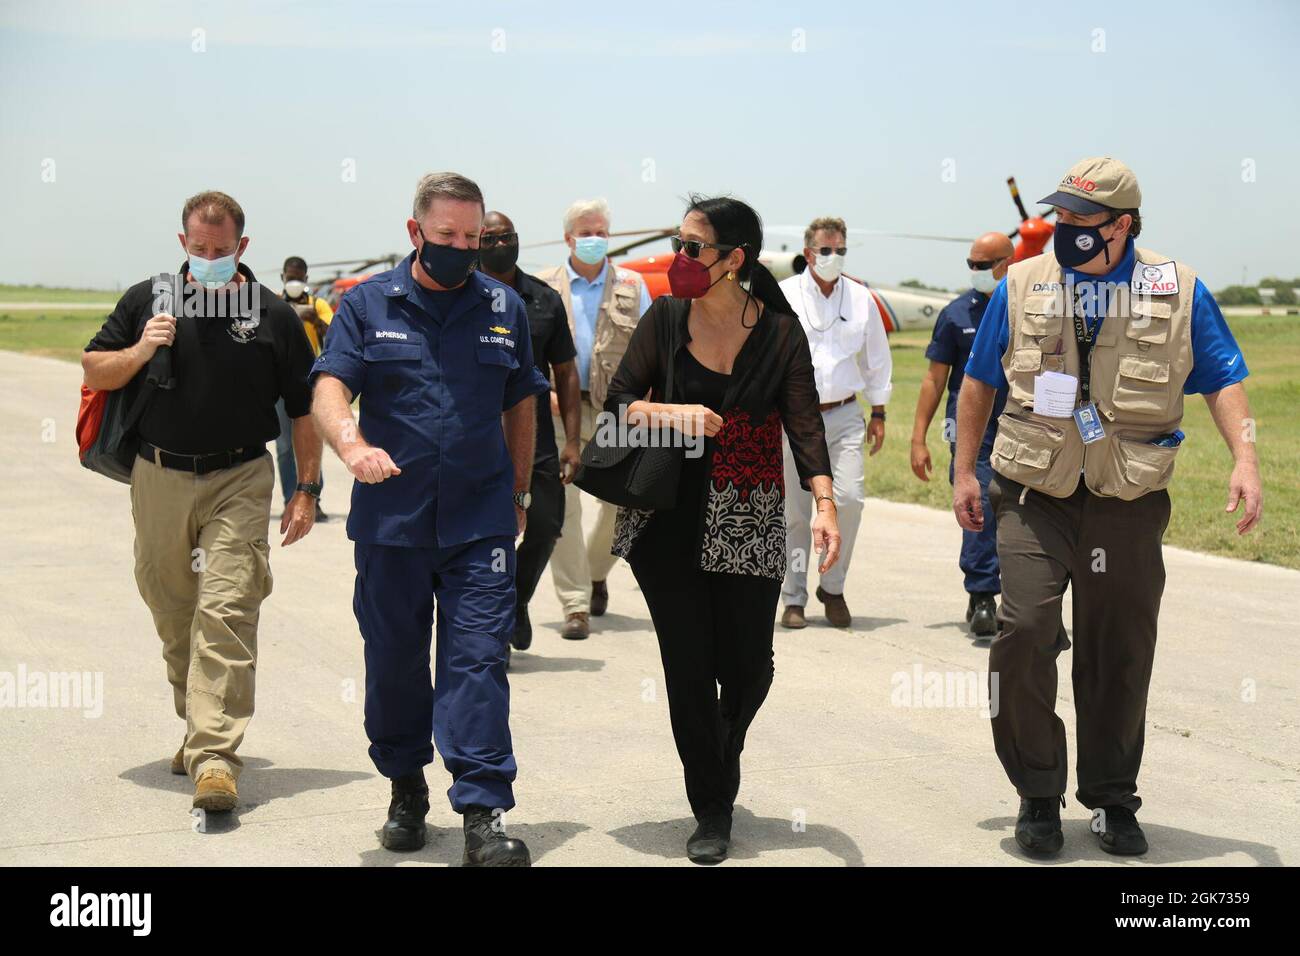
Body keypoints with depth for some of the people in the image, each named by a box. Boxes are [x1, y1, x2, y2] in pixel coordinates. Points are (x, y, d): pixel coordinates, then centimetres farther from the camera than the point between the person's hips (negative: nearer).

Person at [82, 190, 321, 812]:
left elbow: (304, 409, 6)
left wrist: (305, 491, 2)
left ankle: (215, 755, -16)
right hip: (158, 479, 3)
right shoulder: (147, 300, 7)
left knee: (225, 613, -13)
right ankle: (198, 725, 31)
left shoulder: (272, 313, 2)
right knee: (173, 615, 12)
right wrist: (140, 352, -9)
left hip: (239, 484, -3)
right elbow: (93, 372, 11)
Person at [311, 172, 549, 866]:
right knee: (394, 661, 10)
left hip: (480, 522, 0)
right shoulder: (368, 305, 4)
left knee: (477, 660, -7)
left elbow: (520, 405, 17)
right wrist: (353, 445, -28)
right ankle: (406, 788, 29)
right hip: (390, 520, 0)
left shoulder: (504, 308, 10)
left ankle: (484, 815, -7)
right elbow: (329, 389, -7)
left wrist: (517, 496, 15)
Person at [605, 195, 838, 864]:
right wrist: (672, 414, -18)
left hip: (748, 525, 0)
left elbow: (804, 425, -10)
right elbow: (618, 402, 2)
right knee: (688, 666, -2)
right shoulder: (665, 318, 1)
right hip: (667, 519, 1)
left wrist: (824, 502, -24)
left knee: (749, 665, 3)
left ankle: (719, 765, 37)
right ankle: (712, 813, 13)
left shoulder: (780, 332, -4)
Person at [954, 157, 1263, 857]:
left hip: (1129, 508, 0)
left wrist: (1244, 460, -6)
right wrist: (965, 471, 9)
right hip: (1034, 498, 0)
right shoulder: (1021, 286, 5)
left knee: (1120, 655, 5)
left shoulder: (1180, 292, 3)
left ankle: (1112, 799, 23)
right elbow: (979, 380, 12)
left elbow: (1223, 381, 7)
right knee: (1024, 631, -14)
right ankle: (1038, 791, 4)